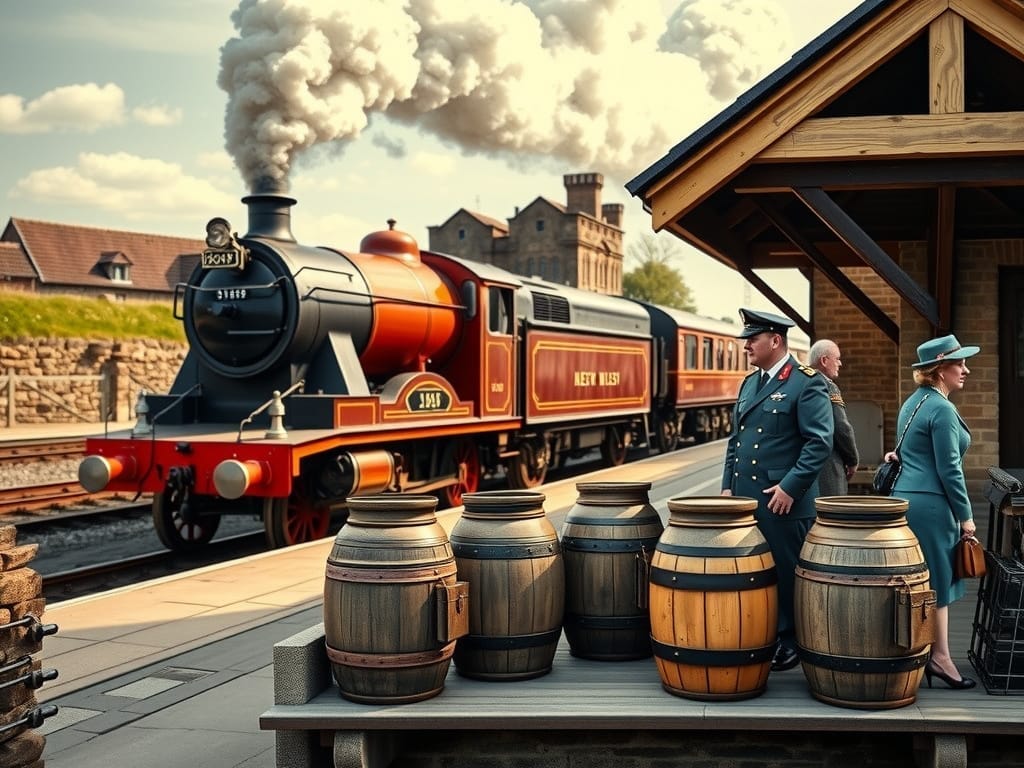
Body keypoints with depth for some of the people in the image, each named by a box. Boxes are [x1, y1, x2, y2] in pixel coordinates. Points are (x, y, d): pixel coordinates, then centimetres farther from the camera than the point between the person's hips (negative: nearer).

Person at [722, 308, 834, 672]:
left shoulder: (807, 383, -9)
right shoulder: (749, 383, 15)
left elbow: (820, 443, -14)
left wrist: (790, 486, -17)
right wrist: (727, 485, 12)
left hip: (785, 501, -7)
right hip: (744, 498, 7)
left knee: (785, 572, 2)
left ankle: (789, 641, 14)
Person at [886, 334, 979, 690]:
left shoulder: (913, 402, 14)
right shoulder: (942, 409, -15)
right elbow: (949, 468, -16)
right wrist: (965, 515, -11)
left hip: (904, 497, 9)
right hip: (931, 503, -9)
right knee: (938, 581, -3)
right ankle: (939, 657, 2)